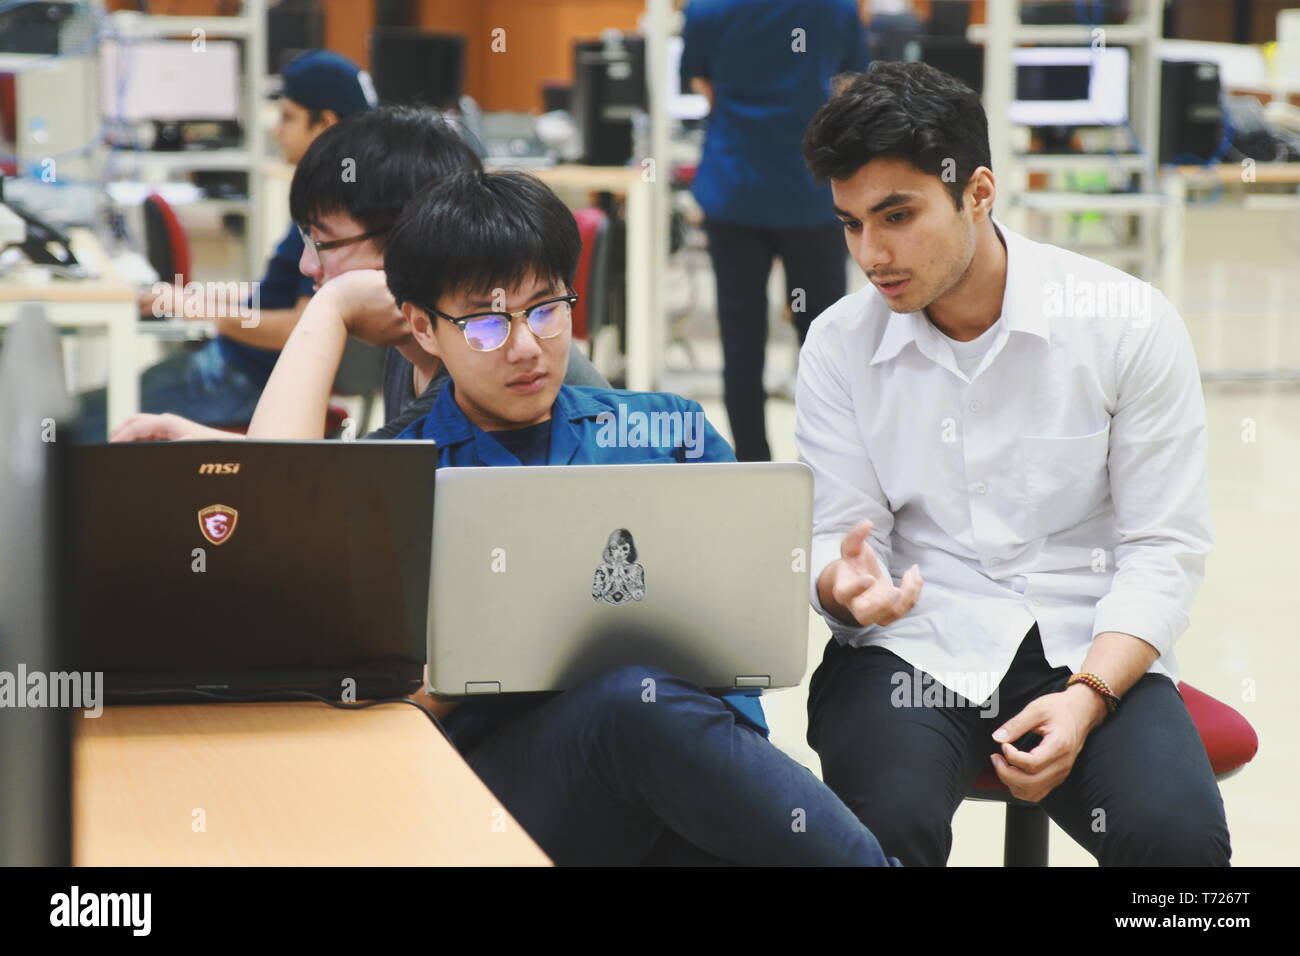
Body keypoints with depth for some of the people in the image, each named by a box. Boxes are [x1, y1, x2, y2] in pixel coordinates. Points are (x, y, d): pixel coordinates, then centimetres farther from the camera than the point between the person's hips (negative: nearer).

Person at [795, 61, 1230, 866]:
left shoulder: (1128, 324, -3)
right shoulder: (839, 344, 3)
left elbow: (1165, 548, -3)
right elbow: (839, 535, 4)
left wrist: (1087, 696, -18)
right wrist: (844, 586, -22)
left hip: (1090, 648, -1)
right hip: (911, 646, 1)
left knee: (1178, 835, -29)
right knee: (883, 826, -31)